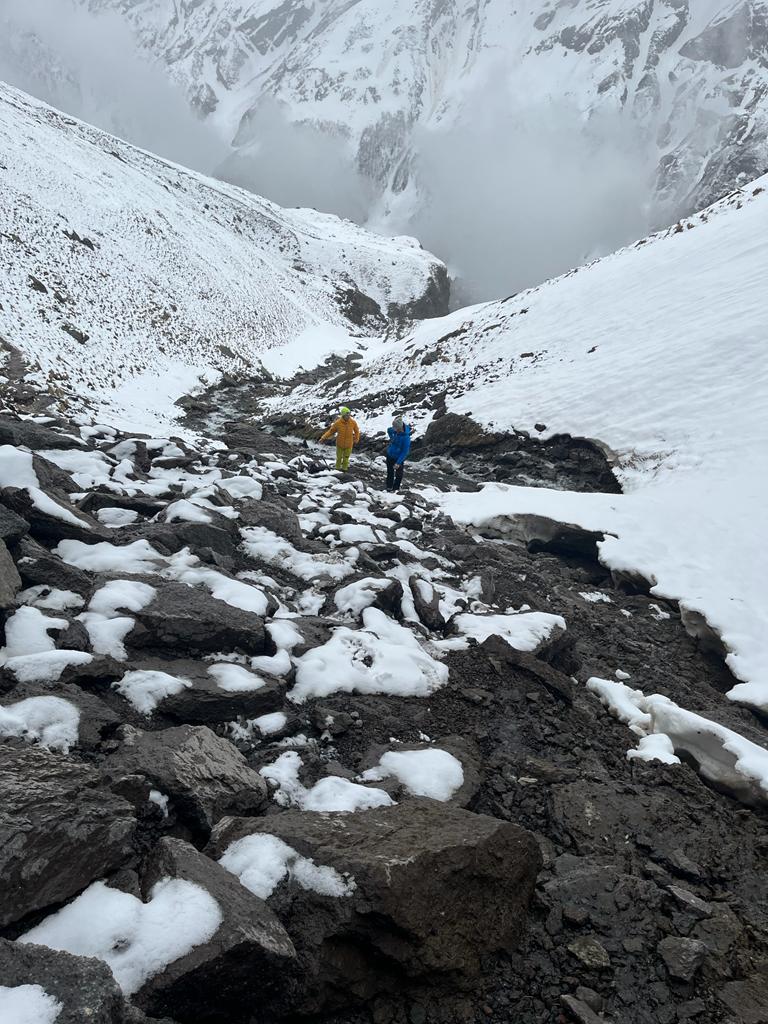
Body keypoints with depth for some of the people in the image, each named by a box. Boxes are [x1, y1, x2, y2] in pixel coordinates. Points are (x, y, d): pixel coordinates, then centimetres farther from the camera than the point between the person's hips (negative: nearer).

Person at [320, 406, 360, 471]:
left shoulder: (353, 422, -14)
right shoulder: (338, 423, -18)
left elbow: (356, 431, 3)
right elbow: (331, 431, -7)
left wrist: (356, 440, 6)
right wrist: (324, 437, -15)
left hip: (348, 445, 0)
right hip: (340, 444, 0)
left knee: (346, 458, 12)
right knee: (339, 458, 15)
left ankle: (344, 469, 31)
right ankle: (337, 468, 37)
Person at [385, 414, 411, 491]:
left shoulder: (406, 437, -32)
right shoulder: (393, 431, -14)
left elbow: (405, 452, -26)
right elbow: (388, 430, 14)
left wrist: (398, 462, -27)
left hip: (398, 458, -6)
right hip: (390, 454, 6)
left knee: (398, 473, 14)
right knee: (390, 472, 19)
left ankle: (396, 487, 33)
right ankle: (389, 487, 36)